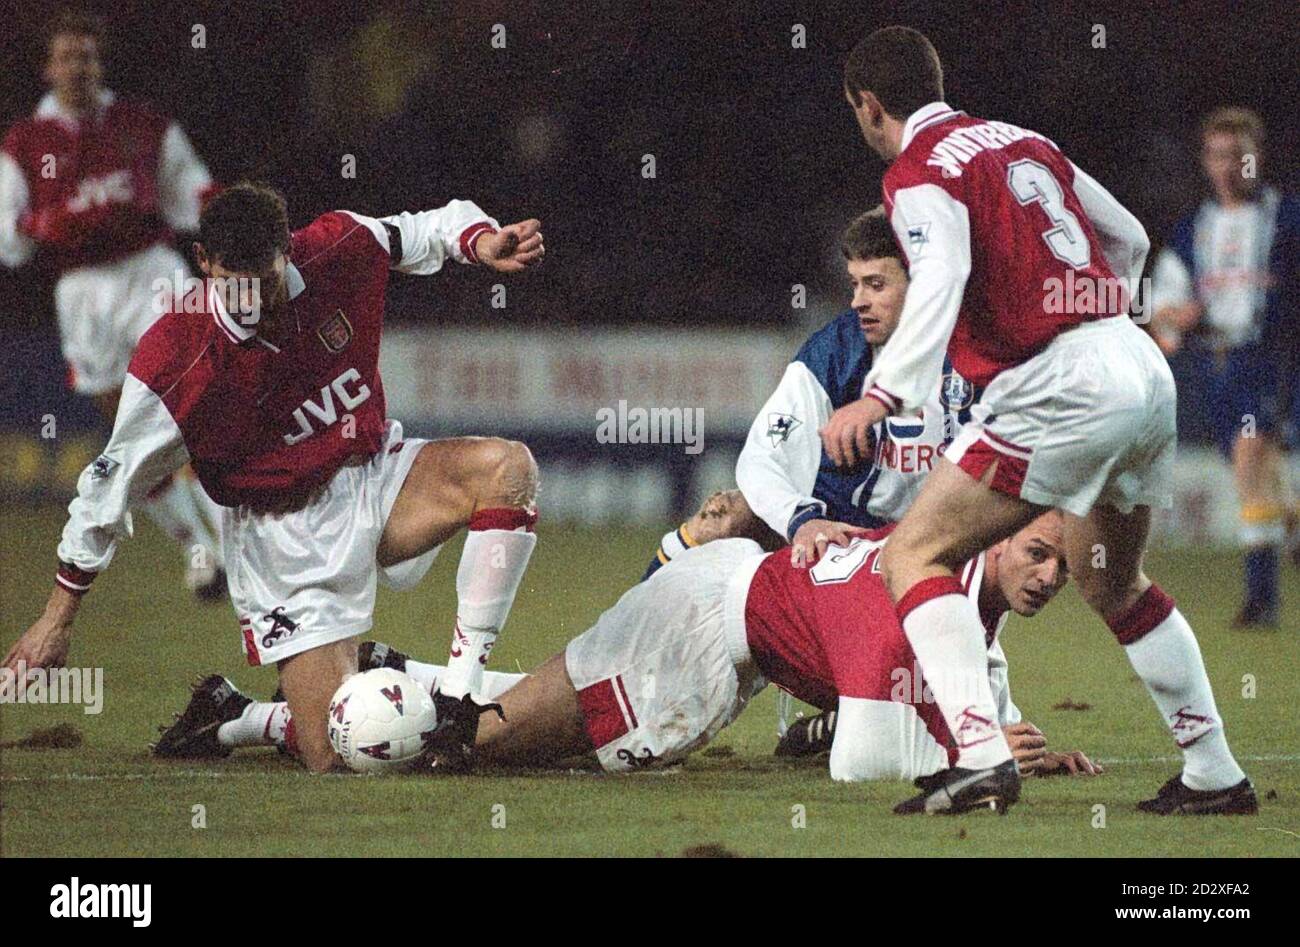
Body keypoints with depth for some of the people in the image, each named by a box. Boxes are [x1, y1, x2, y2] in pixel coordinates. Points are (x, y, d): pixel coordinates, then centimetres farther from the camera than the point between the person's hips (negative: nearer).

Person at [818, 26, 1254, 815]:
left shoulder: (921, 173, -5)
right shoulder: (1023, 143, 19)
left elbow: (940, 282, -24)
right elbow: (1129, 240, 27)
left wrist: (881, 397, -34)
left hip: (1062, 388, -8)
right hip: (1145, 372, 8)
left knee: (915, 555, -5)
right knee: (1114, 583, 26)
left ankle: (982, 753, -21)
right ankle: (1215, 773, 28)